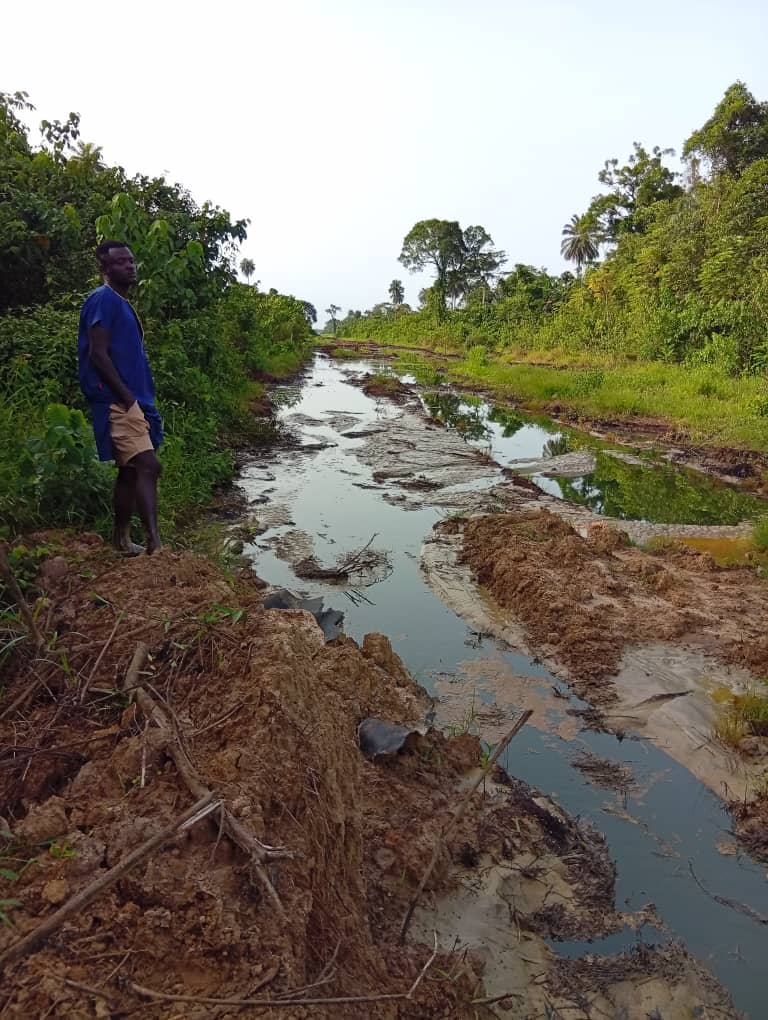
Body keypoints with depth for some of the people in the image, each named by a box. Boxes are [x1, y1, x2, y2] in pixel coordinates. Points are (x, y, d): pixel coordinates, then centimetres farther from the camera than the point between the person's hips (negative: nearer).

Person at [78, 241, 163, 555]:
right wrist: (126, 397, -19)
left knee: (130, 471, 11)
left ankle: (122, 541, 19)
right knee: (148, 466, -19)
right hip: (118, 402, -10)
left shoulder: (121, 302, 21)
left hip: (133, 400, 10)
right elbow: (97, 354, -17)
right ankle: (154, 542, -23)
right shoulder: (103, 299, -9)